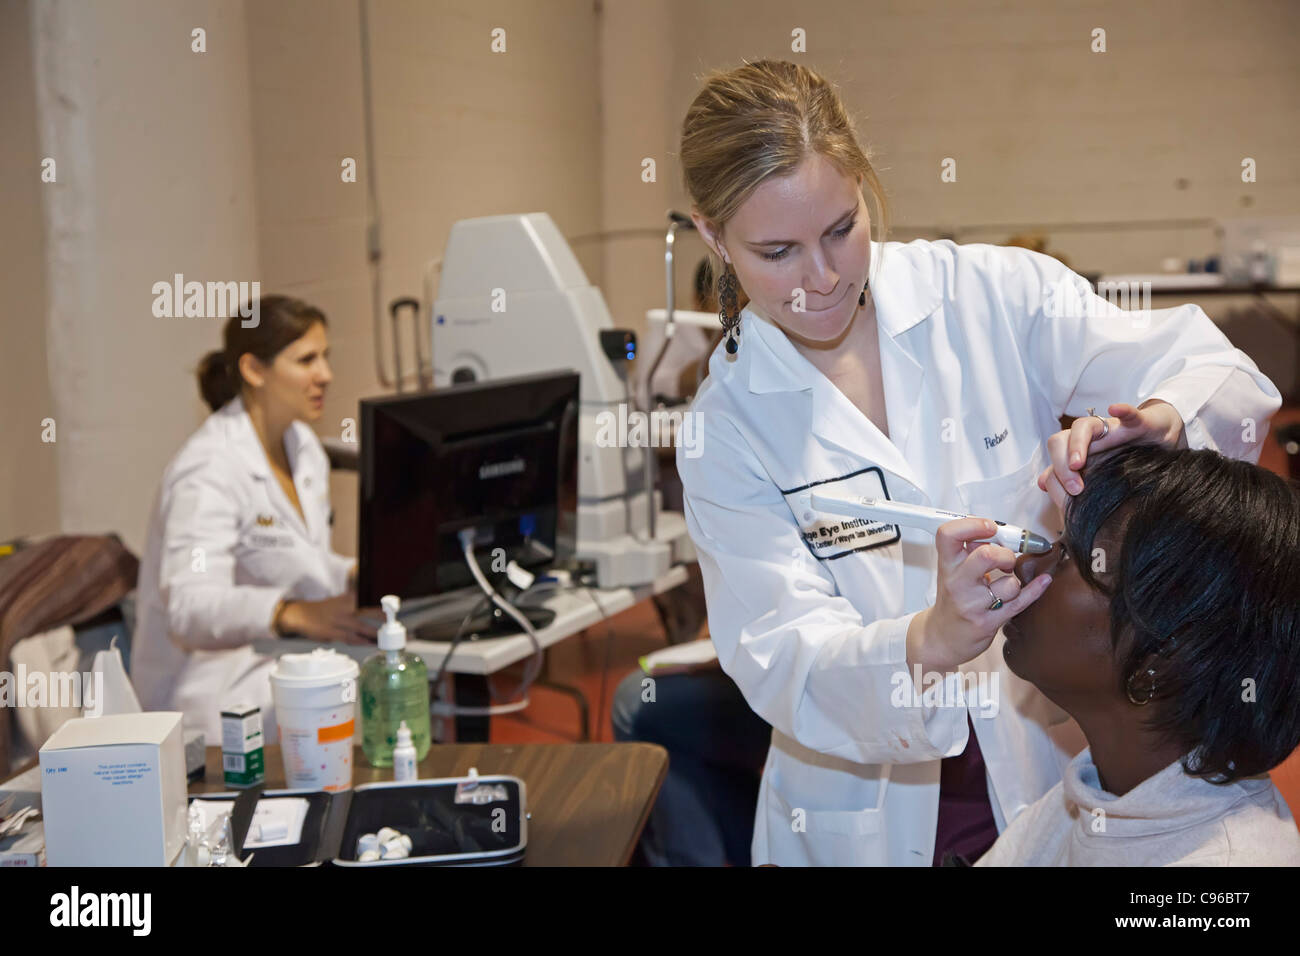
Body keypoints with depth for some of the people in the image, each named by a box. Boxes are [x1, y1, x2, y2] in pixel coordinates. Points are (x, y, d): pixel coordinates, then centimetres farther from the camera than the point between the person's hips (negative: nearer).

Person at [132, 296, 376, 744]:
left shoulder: (302, 446, 9)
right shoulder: (210, 469, -19)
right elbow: (190, 607, -32)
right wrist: (294, 614, -48)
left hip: (279, 660, 9)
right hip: (213, 685, -8)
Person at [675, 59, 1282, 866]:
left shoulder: (996, 295, -10)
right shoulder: (726, 427, -10)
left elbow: (1229, 381, -11)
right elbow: (782, 661, -19)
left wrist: (1158, 423, -34)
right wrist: (932, 641, -38)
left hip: (1066, 774, 1)